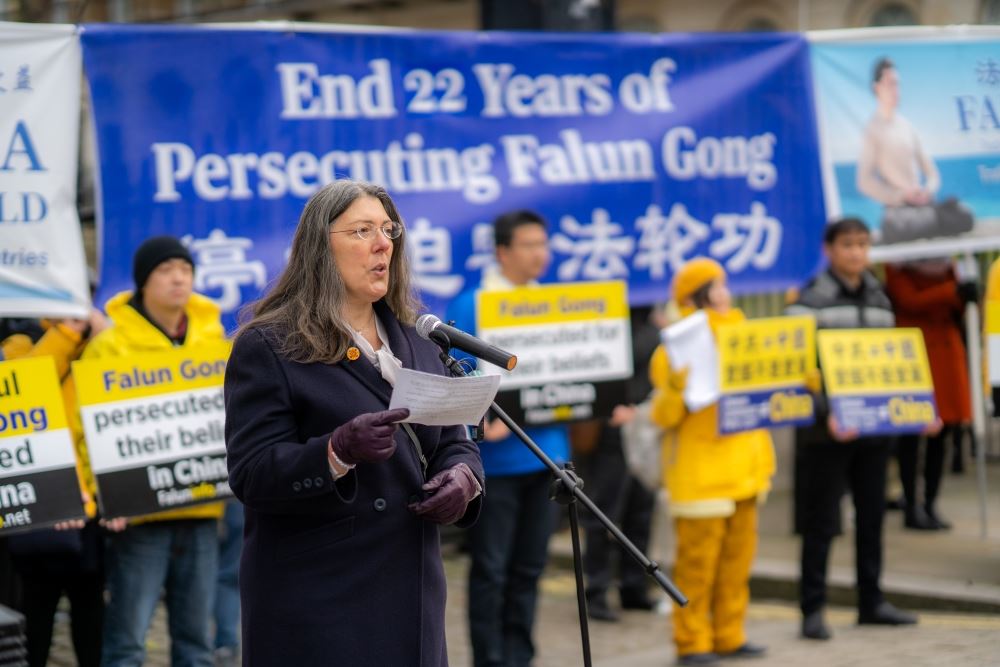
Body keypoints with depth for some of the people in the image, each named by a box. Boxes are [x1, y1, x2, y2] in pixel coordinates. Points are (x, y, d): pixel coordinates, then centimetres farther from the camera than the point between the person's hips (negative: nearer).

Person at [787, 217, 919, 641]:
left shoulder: (879, 301, 13)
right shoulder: (810, 301, -7)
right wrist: (825, 415, -23)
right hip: (826, 432, -6)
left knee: (872, 516, 11)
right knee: (821, 522, -1)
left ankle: (871, 601, 22)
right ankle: (812, 609, 4)